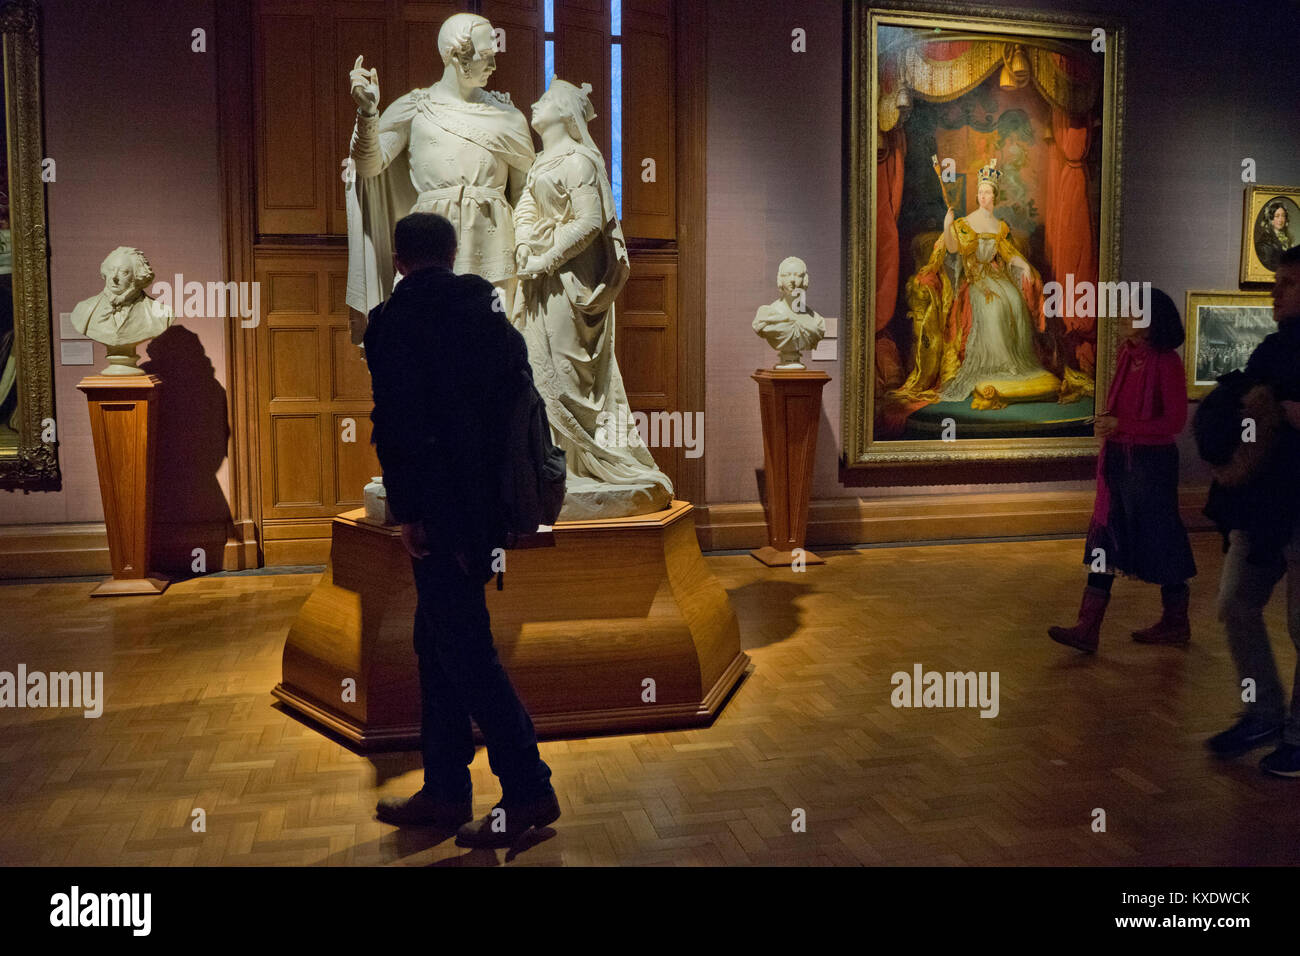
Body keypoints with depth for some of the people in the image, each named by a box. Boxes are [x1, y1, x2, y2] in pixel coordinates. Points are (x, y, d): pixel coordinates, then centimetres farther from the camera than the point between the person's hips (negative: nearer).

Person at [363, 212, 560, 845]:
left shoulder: (393, 322, -8)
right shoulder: (489, 313, 11)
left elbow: (395, 422, -16)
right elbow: (519, 399, 11)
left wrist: (406, 511, -12)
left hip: (439, 509, -8)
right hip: (487, 503, 8)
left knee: (464, 649, -2)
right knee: (438, 643, 16)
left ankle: (528, 790, 2)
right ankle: (445, 791, 24)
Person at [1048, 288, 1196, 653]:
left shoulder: (1167, 362, -12)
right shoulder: (1127, 355, 8)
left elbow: (1175, 421, -16)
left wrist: (1121, 425, -19)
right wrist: (1106, 425, 5)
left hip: (1151, 462, -7)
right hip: (1118, 458, 7)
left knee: (1159, 541, 6)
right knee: (1105, 539, 3)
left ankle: (1176, 623, 26)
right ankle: (1088, 629, 4)